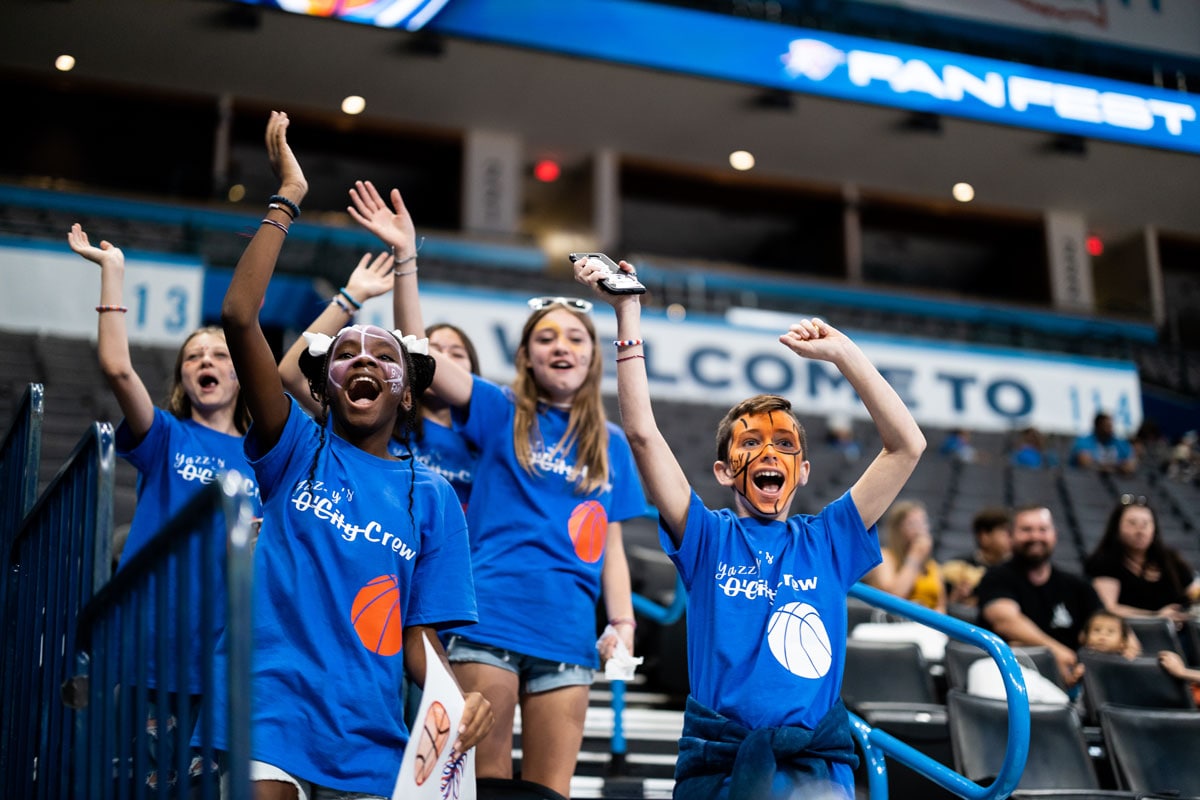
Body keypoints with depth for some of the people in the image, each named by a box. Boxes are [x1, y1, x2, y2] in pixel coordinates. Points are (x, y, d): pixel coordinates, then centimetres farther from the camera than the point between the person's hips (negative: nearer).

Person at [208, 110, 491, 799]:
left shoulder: (431, 497, 9)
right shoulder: (299, 451, 5)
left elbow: (418, 632, 6)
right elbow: (237, 317, -8)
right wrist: (287, 200, -9)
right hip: (273, 720, -2)